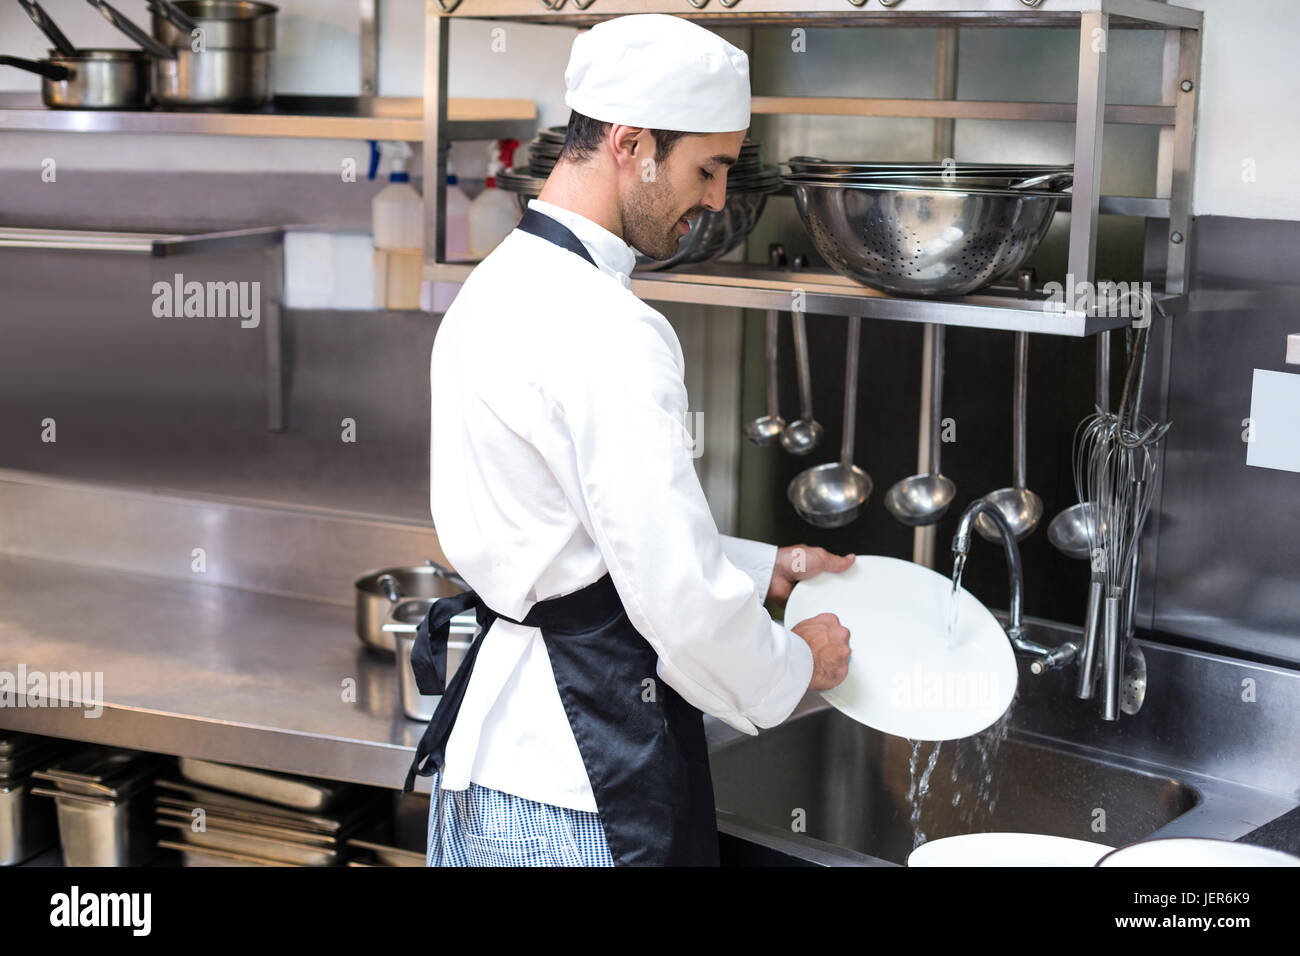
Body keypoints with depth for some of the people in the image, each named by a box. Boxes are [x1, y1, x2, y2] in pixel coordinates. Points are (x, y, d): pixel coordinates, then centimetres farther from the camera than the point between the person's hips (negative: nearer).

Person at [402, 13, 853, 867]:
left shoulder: (497, 285, 11)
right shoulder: (608, 333, -21)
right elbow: (679, 601, -21)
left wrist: (762, 568, 19)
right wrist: (792, 668, -2)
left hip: (482, 730, 10)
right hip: (569, 776, -10)